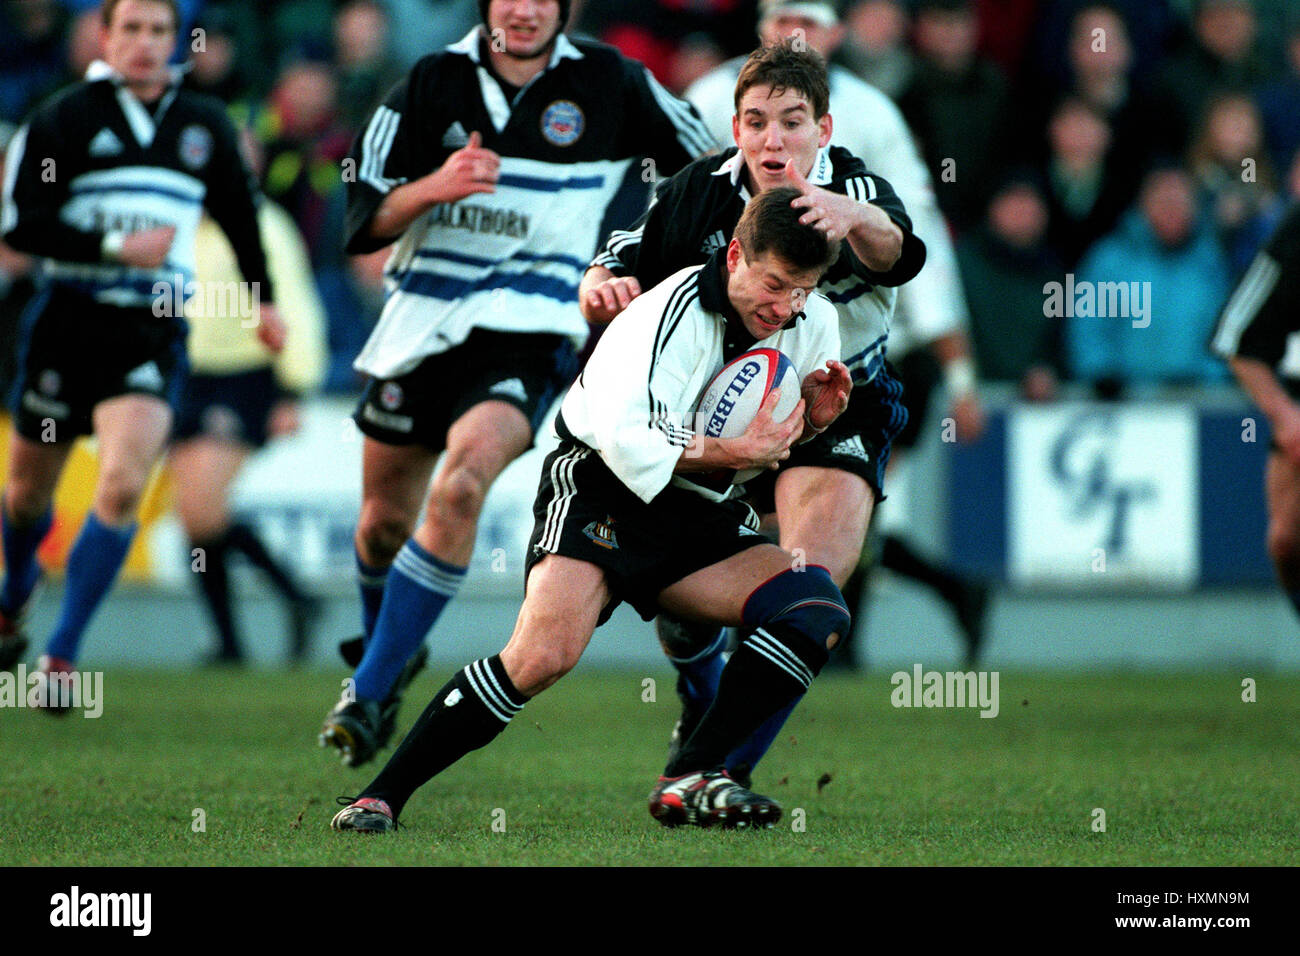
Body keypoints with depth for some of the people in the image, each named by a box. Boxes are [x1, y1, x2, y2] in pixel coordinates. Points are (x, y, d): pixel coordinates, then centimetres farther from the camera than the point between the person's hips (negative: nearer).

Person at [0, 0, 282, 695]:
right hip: (69, 323, -1)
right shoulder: (64, 118, -3)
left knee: (123, 484, -19)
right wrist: (114, 247, -17)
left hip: (155, 332, 1)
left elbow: (238, 211, 27)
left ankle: (62, 655, -13)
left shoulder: (203, 125, 9)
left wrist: (262, 296, 30)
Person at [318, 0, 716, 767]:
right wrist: (433, 186, -19)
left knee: (462, 483, -27)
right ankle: (391, 653, 45)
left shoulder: (608, 84, -2)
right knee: (385, 521, 12)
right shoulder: (435, 82, 0)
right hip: (424, 324, 3)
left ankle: (368, 694, -22)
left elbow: (708, 165, 10)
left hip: (530, 334, -3)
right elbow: (364, 222, -1)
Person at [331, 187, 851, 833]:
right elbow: (626, 441, -30)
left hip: (698, 515, 7)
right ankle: (382, 795, -18)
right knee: (544, 654, -28)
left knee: (819, 610, -15)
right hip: (601, 490, -7)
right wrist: (735, 452, -25)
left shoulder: (815, 324, 2)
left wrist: (813, 420, -5)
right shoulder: (669, 316, -21)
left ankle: (687, 782, -13)